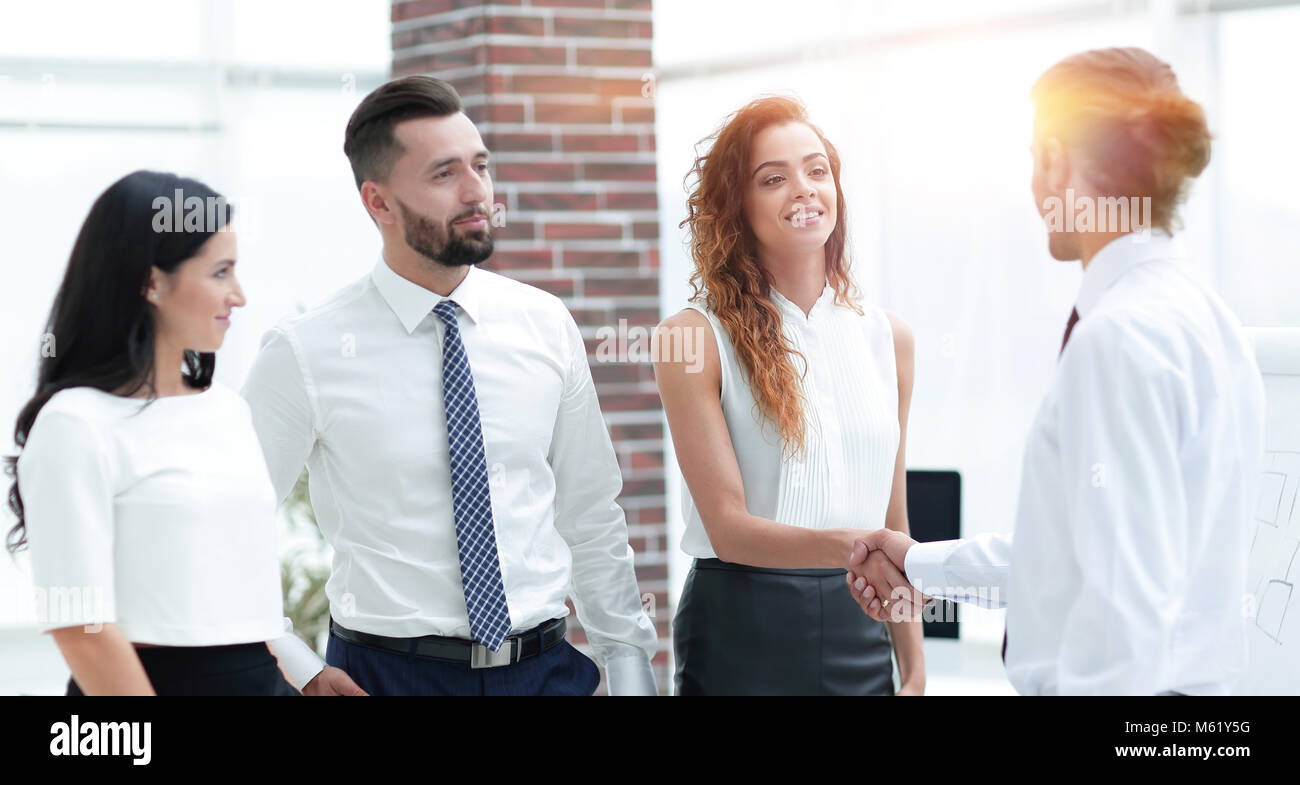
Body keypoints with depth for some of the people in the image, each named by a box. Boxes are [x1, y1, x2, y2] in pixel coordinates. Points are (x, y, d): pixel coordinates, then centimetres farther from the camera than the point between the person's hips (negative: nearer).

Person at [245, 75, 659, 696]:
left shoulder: (547, 325, 2)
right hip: (389, 673, -3)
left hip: (547, 666, 3)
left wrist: (628, 665, 8)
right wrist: (298, 670, -6)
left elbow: (591, 516, 9)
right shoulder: (308, 353, -8)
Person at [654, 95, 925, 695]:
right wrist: (847, 546, -29)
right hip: (742, 636, -4)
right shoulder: (694, 338, -7)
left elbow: (893, 520, 12)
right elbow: (727, 525, -13)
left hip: (859, 637, 4)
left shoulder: (887, 338, 9)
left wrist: (914, 669, 9)